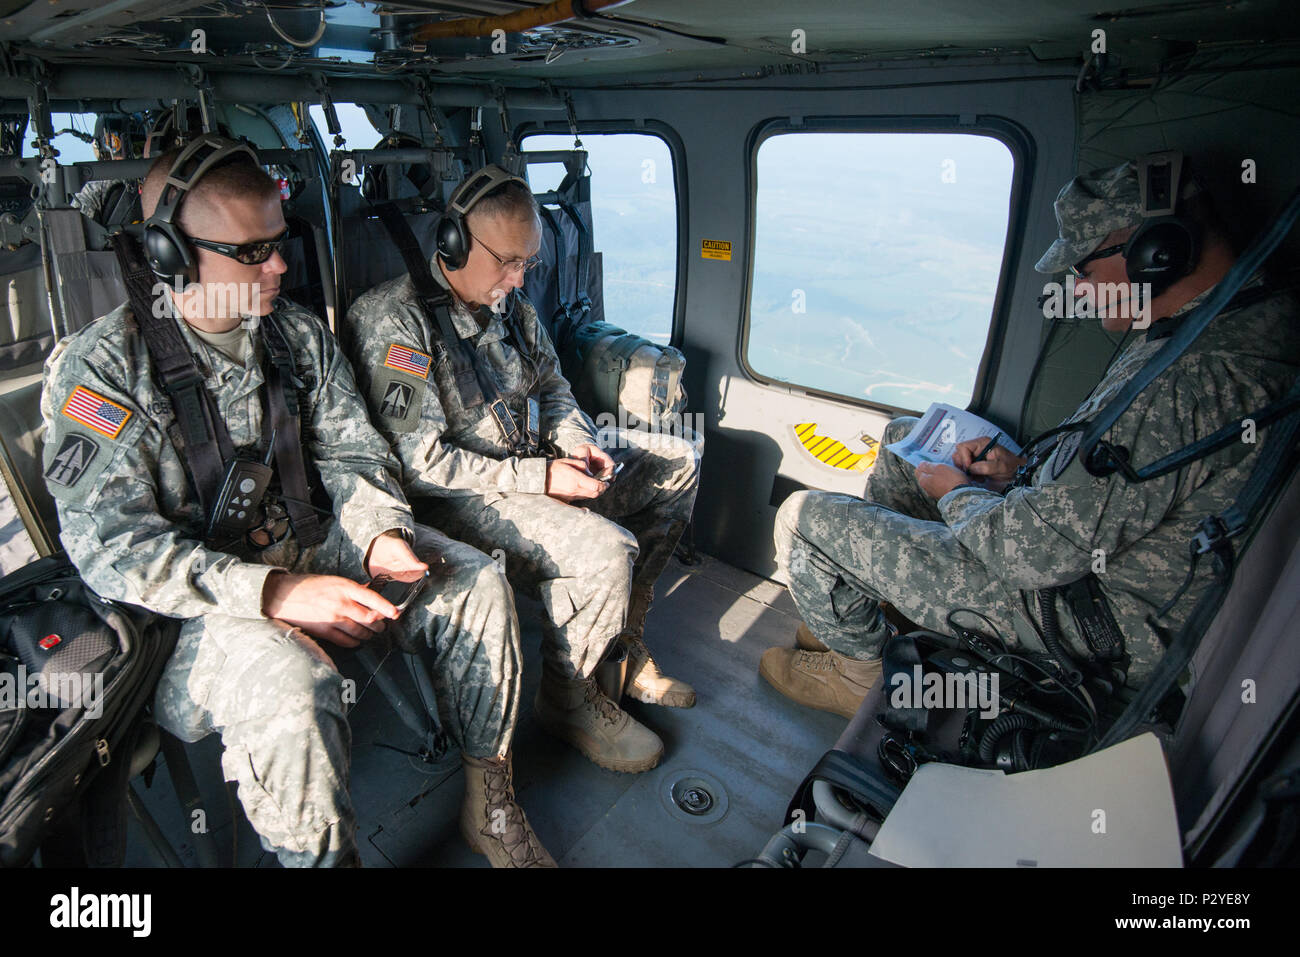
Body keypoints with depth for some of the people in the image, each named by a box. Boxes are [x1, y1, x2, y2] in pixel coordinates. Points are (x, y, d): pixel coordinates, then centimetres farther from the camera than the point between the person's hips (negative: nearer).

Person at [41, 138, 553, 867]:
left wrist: (379, 531, -14)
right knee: (289, 683, -37)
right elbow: (113, 546, -18)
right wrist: (273, 593, -29)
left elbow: (349, 450, 7)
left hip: (307, 552, 6)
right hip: (192, 604, -5)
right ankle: (334, 858, -7)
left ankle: (490, 806, 3)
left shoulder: (299, 333, 5)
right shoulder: (103, 367, -12)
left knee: (478, 581, -9)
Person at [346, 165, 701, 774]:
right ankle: (567, 697, 0)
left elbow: (553, 390, 19)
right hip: (455, 495, -8)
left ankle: (622, 639, 11)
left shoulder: (509, 302, 7)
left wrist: (578, 444, -3)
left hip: (535, 460, 9)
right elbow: (419, 463, -21)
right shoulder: (393, 321, -17)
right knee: (605, 551, -30)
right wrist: (540, 477, -23)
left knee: (677, 461, 7)